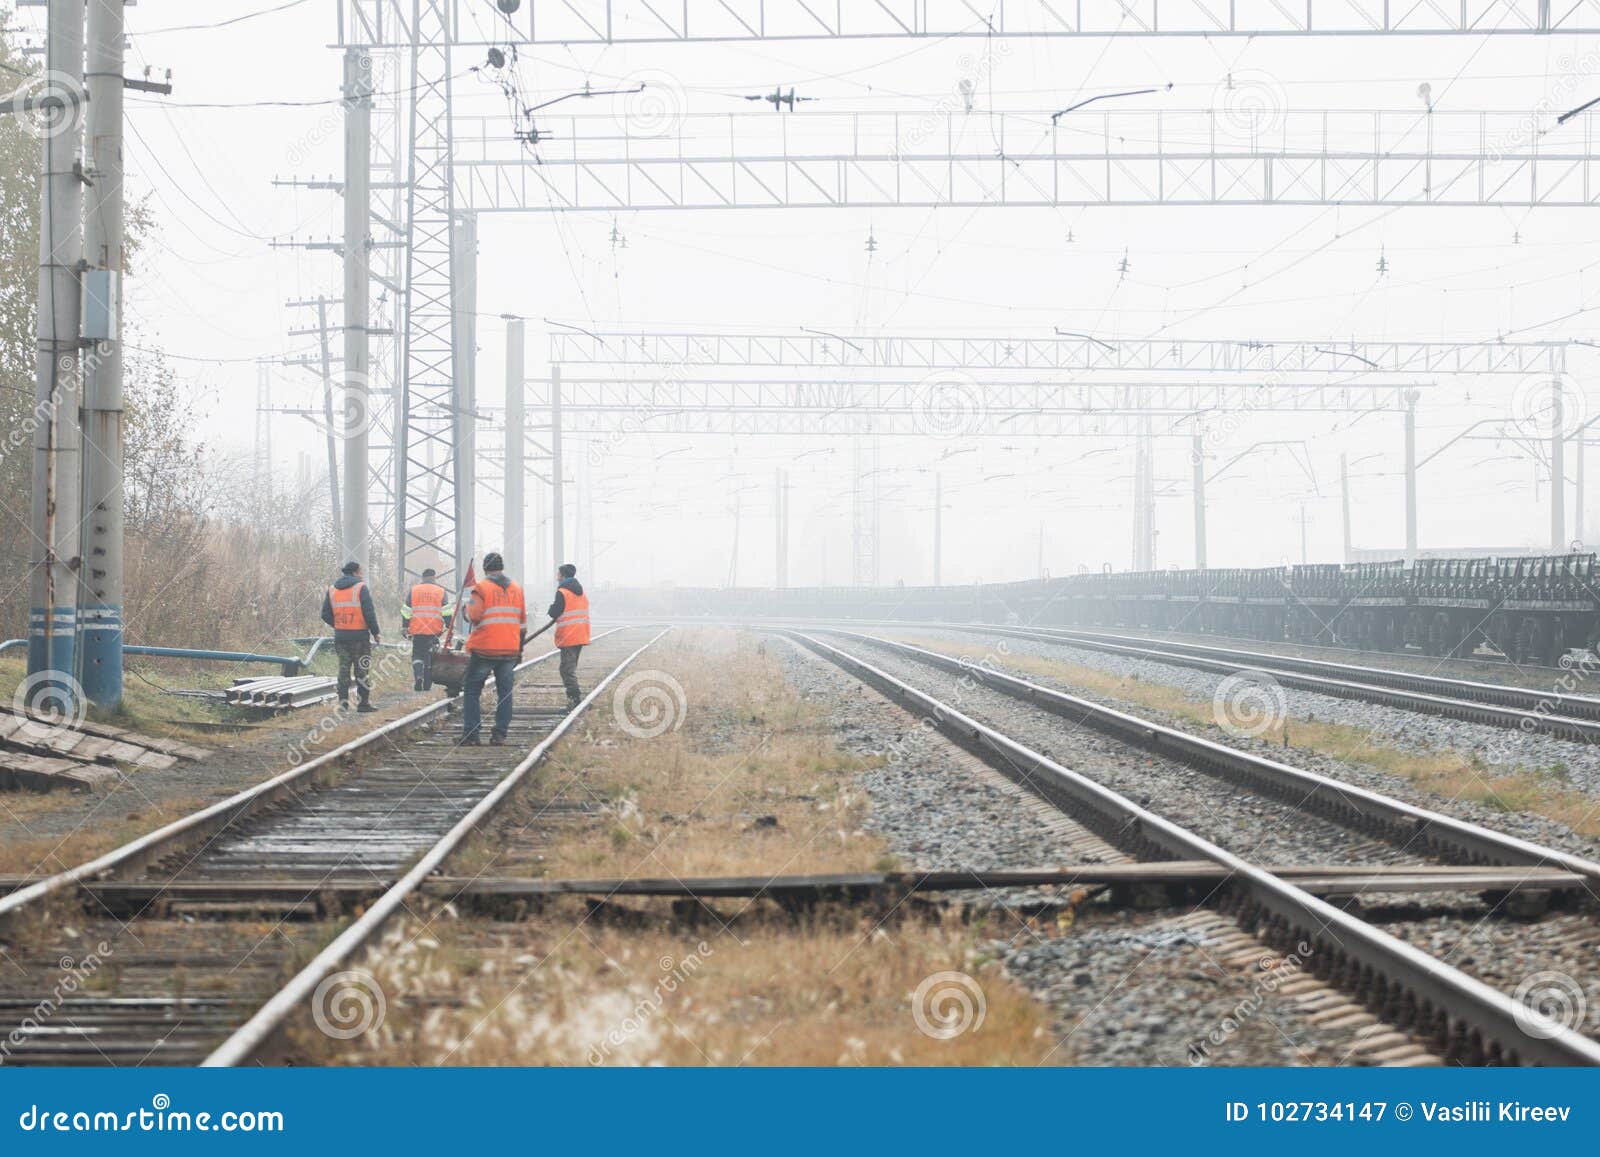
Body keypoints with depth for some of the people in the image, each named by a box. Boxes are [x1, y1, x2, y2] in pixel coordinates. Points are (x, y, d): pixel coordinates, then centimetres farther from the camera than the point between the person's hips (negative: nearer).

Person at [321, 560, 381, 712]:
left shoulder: (332, 590, 9)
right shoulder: (361, 588, -8)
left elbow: (326, 615, 8)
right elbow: (369, 613, -14)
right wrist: (375, 631, -4)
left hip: (340, 636, 5)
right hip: (360, 635, -5)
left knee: (343, 668, 11)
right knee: (362, 670, 1)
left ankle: (343, 700, 7)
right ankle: (364, 702, 1)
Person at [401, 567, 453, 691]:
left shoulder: (413, 591, 8)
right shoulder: (441, 591, 6)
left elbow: (406, 611, 6)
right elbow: (447, 611, 1)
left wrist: (404, 627, 10)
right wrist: (450, 627, 6)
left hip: (417, 630, 0)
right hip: (434, 630, 0)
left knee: (417, 654, 9)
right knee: (430, 657, 9)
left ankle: (418, 675, -15)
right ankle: (427, 684, 11)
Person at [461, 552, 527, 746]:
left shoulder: (481, 588, -8)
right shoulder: (516, 589, 9)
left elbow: (473, 616, -17)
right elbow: (522, 622, 12)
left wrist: (468, 607, 6)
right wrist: (520, 650, 20)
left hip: (484, 649, -4)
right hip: (510, 649, 4)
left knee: (471, 691, 5)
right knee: (505, 692, 9)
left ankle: (470, 734, -1)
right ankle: (500, 733, 4)